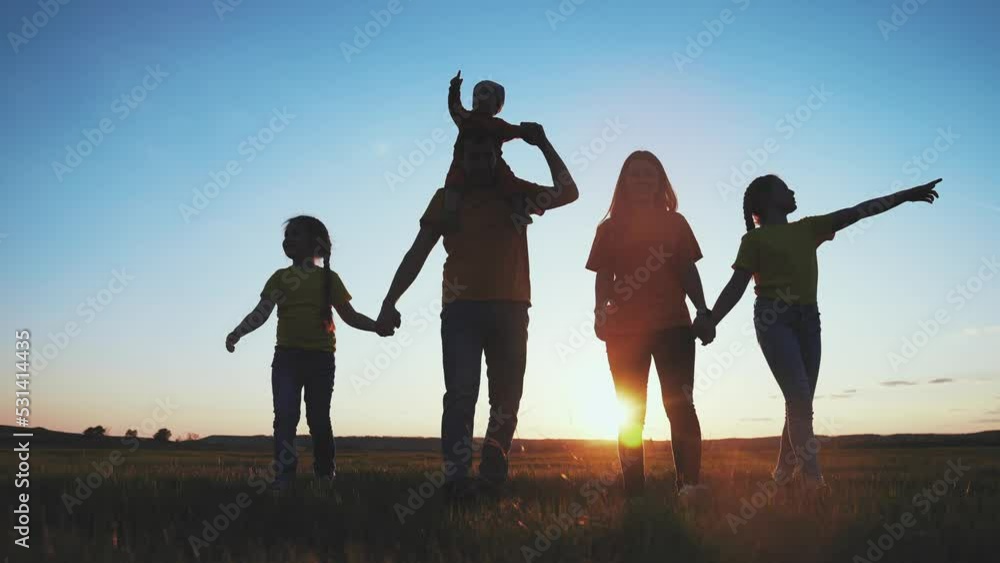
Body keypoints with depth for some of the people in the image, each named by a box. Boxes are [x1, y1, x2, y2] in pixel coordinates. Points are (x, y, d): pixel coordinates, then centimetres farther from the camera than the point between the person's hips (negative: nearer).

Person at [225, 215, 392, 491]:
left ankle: (326, 474, 15)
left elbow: (349, 315, 6)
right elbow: (261, 313, 2)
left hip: (320, 357, -1)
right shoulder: (279, 277, 9)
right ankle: (284, 474, -7)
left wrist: (377, 326, -9)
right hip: (286, 355, 1)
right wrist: (238, 332, -13)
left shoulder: (328, 278, 6)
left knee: (319, 419, 4)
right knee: (285, 415, -9)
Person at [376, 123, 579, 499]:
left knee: (507, 397, 3)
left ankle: (492, 475, 11)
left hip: (510, 309, 2)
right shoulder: (448, 197, 10)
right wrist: (390, 302, -3)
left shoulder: (515, 192, 14)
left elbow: (568, 193, 9)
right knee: (461, 393, -11)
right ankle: (456, 478, -14)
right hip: (461, 308, -2)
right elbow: (418, 253, 6)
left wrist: (543, 145, 6)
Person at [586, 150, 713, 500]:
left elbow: (688, 272, 10)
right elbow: (604, 278, 7)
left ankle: (690, 484, -10)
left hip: (673, 325, 0)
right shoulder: (610, 228, 12)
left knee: (680, 404, -10)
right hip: (625, 330, 0)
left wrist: (703, 311, -3)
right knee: (631, 412, 2)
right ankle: (634, 492, 5)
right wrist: (600, 311, -12)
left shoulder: (675, 223, 13)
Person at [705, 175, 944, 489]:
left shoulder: (808, 228, 20)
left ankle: (783, 474, 13)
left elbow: (857, 212, 15)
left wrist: (906, 195, 10)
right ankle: (814, 481, -18)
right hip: (773, 319, -6)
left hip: (808, 319, 6)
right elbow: (736, 287, -1)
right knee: (799, 399, -17)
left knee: (800, 403, 3)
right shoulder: (754, 239, 4)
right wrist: (708, 324, -10)